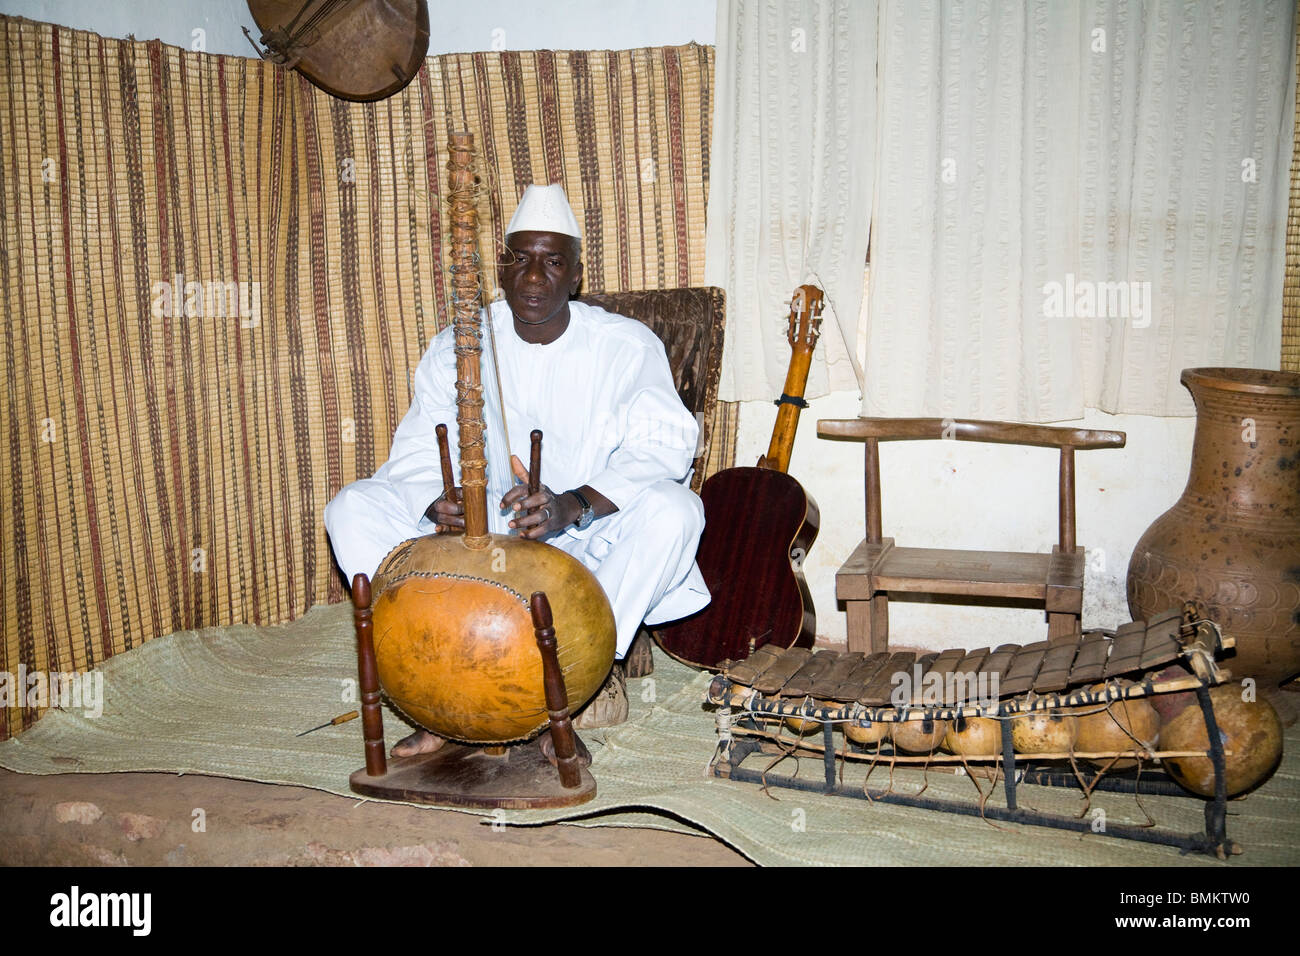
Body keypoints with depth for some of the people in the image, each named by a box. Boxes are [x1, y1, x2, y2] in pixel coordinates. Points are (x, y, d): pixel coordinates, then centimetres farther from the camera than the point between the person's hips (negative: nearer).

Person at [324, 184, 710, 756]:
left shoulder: (627, 346, -7)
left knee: (673, 510, -33)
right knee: (352, 509, -16)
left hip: (591, 539, -2)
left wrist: (574, 505, -36)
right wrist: (437, 504, -28)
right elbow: (419, 452, -2)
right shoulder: (455, 348, 2)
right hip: (479, 535, 3)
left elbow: (661, 446, -18)